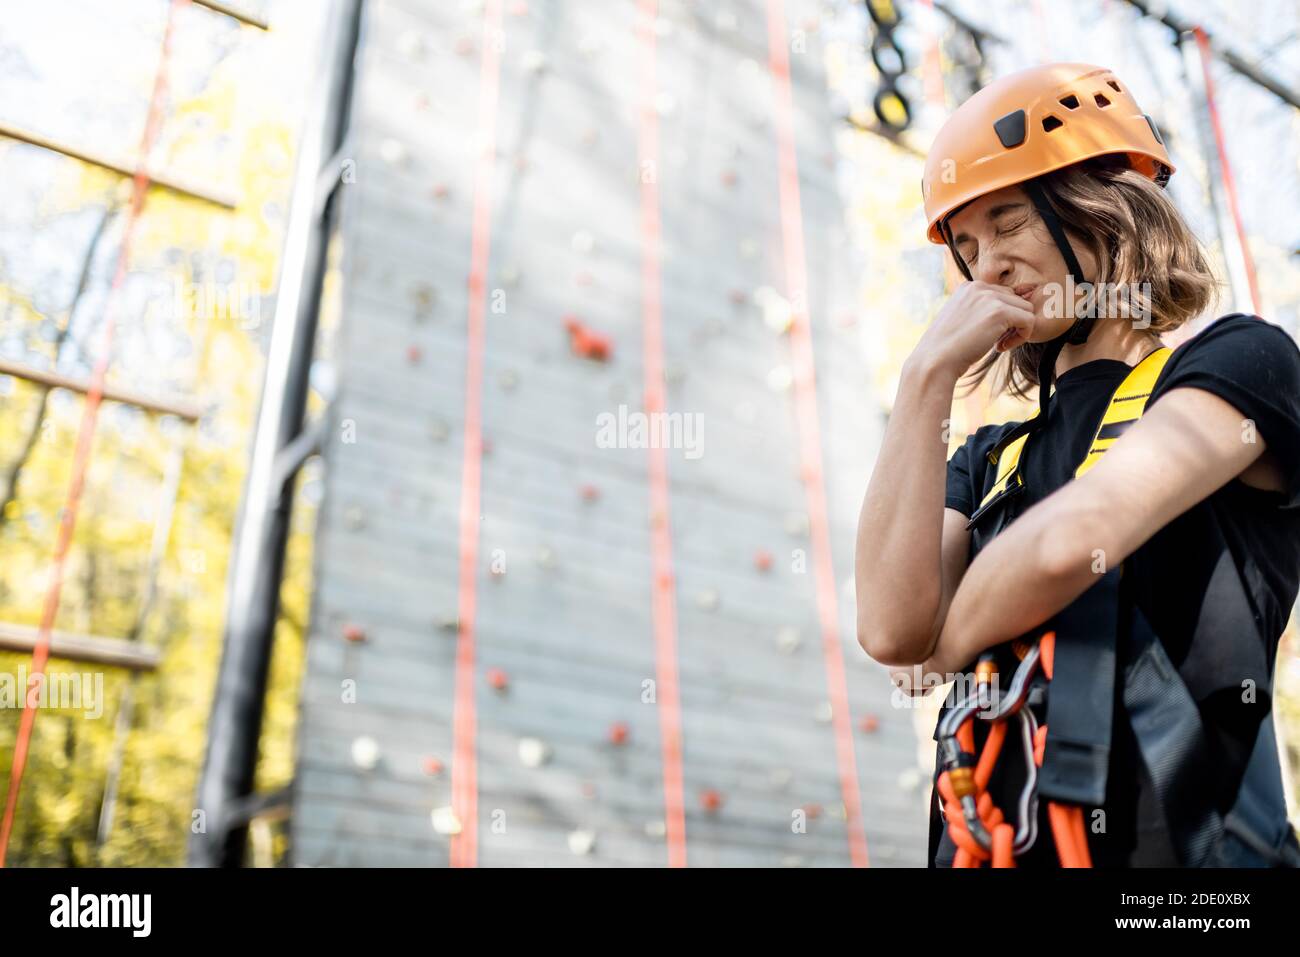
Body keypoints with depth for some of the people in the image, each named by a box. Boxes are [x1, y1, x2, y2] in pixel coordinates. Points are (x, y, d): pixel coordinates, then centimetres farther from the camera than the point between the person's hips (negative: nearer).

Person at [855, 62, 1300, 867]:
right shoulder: (992, 461, 14)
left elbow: (1071, 541, -17)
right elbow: (894, 629, -5)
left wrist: (948, 645, 1)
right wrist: (926, 380, -2)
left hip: (1178, 841, -4)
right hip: (991, 839, 5)